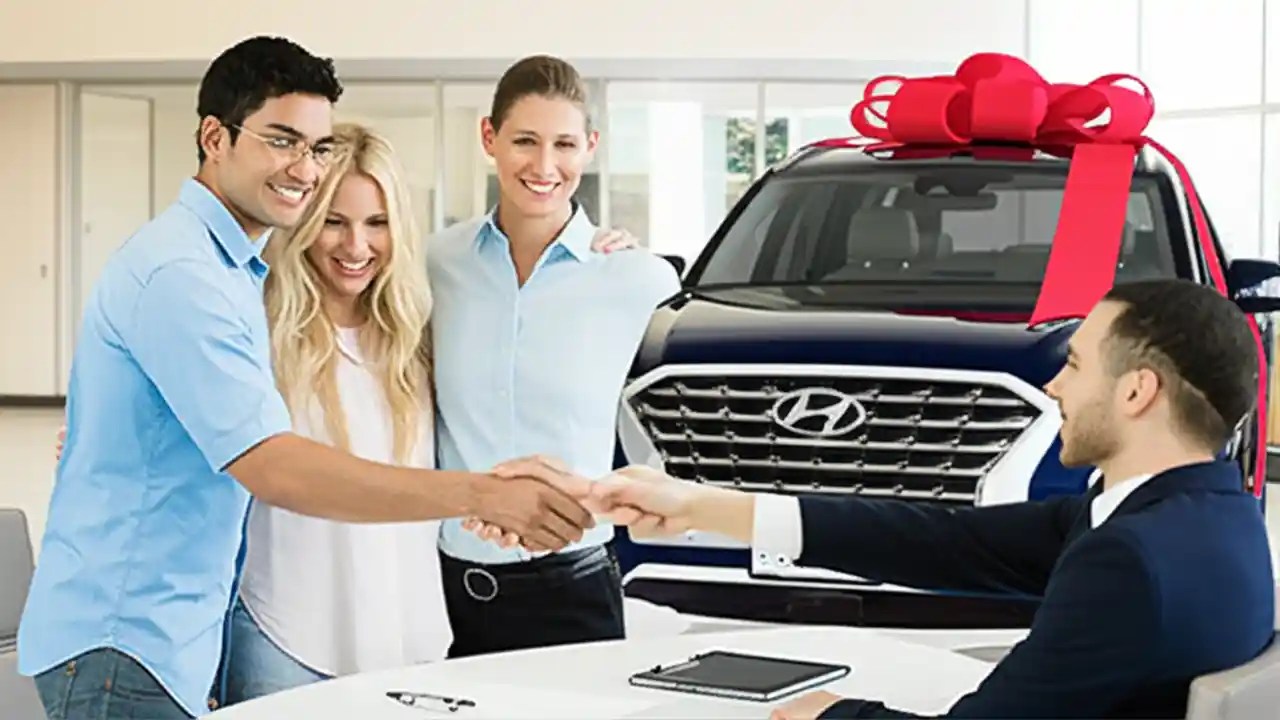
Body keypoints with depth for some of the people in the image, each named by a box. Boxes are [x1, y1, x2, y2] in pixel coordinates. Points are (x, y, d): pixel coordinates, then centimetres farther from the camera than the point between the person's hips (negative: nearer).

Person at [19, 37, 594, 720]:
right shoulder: (179, 273, -19)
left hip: (181, 633, 9)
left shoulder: (237, 269, 13)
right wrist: (480, 493, -33)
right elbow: (272, 469, -28)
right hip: (123, 639, -9)